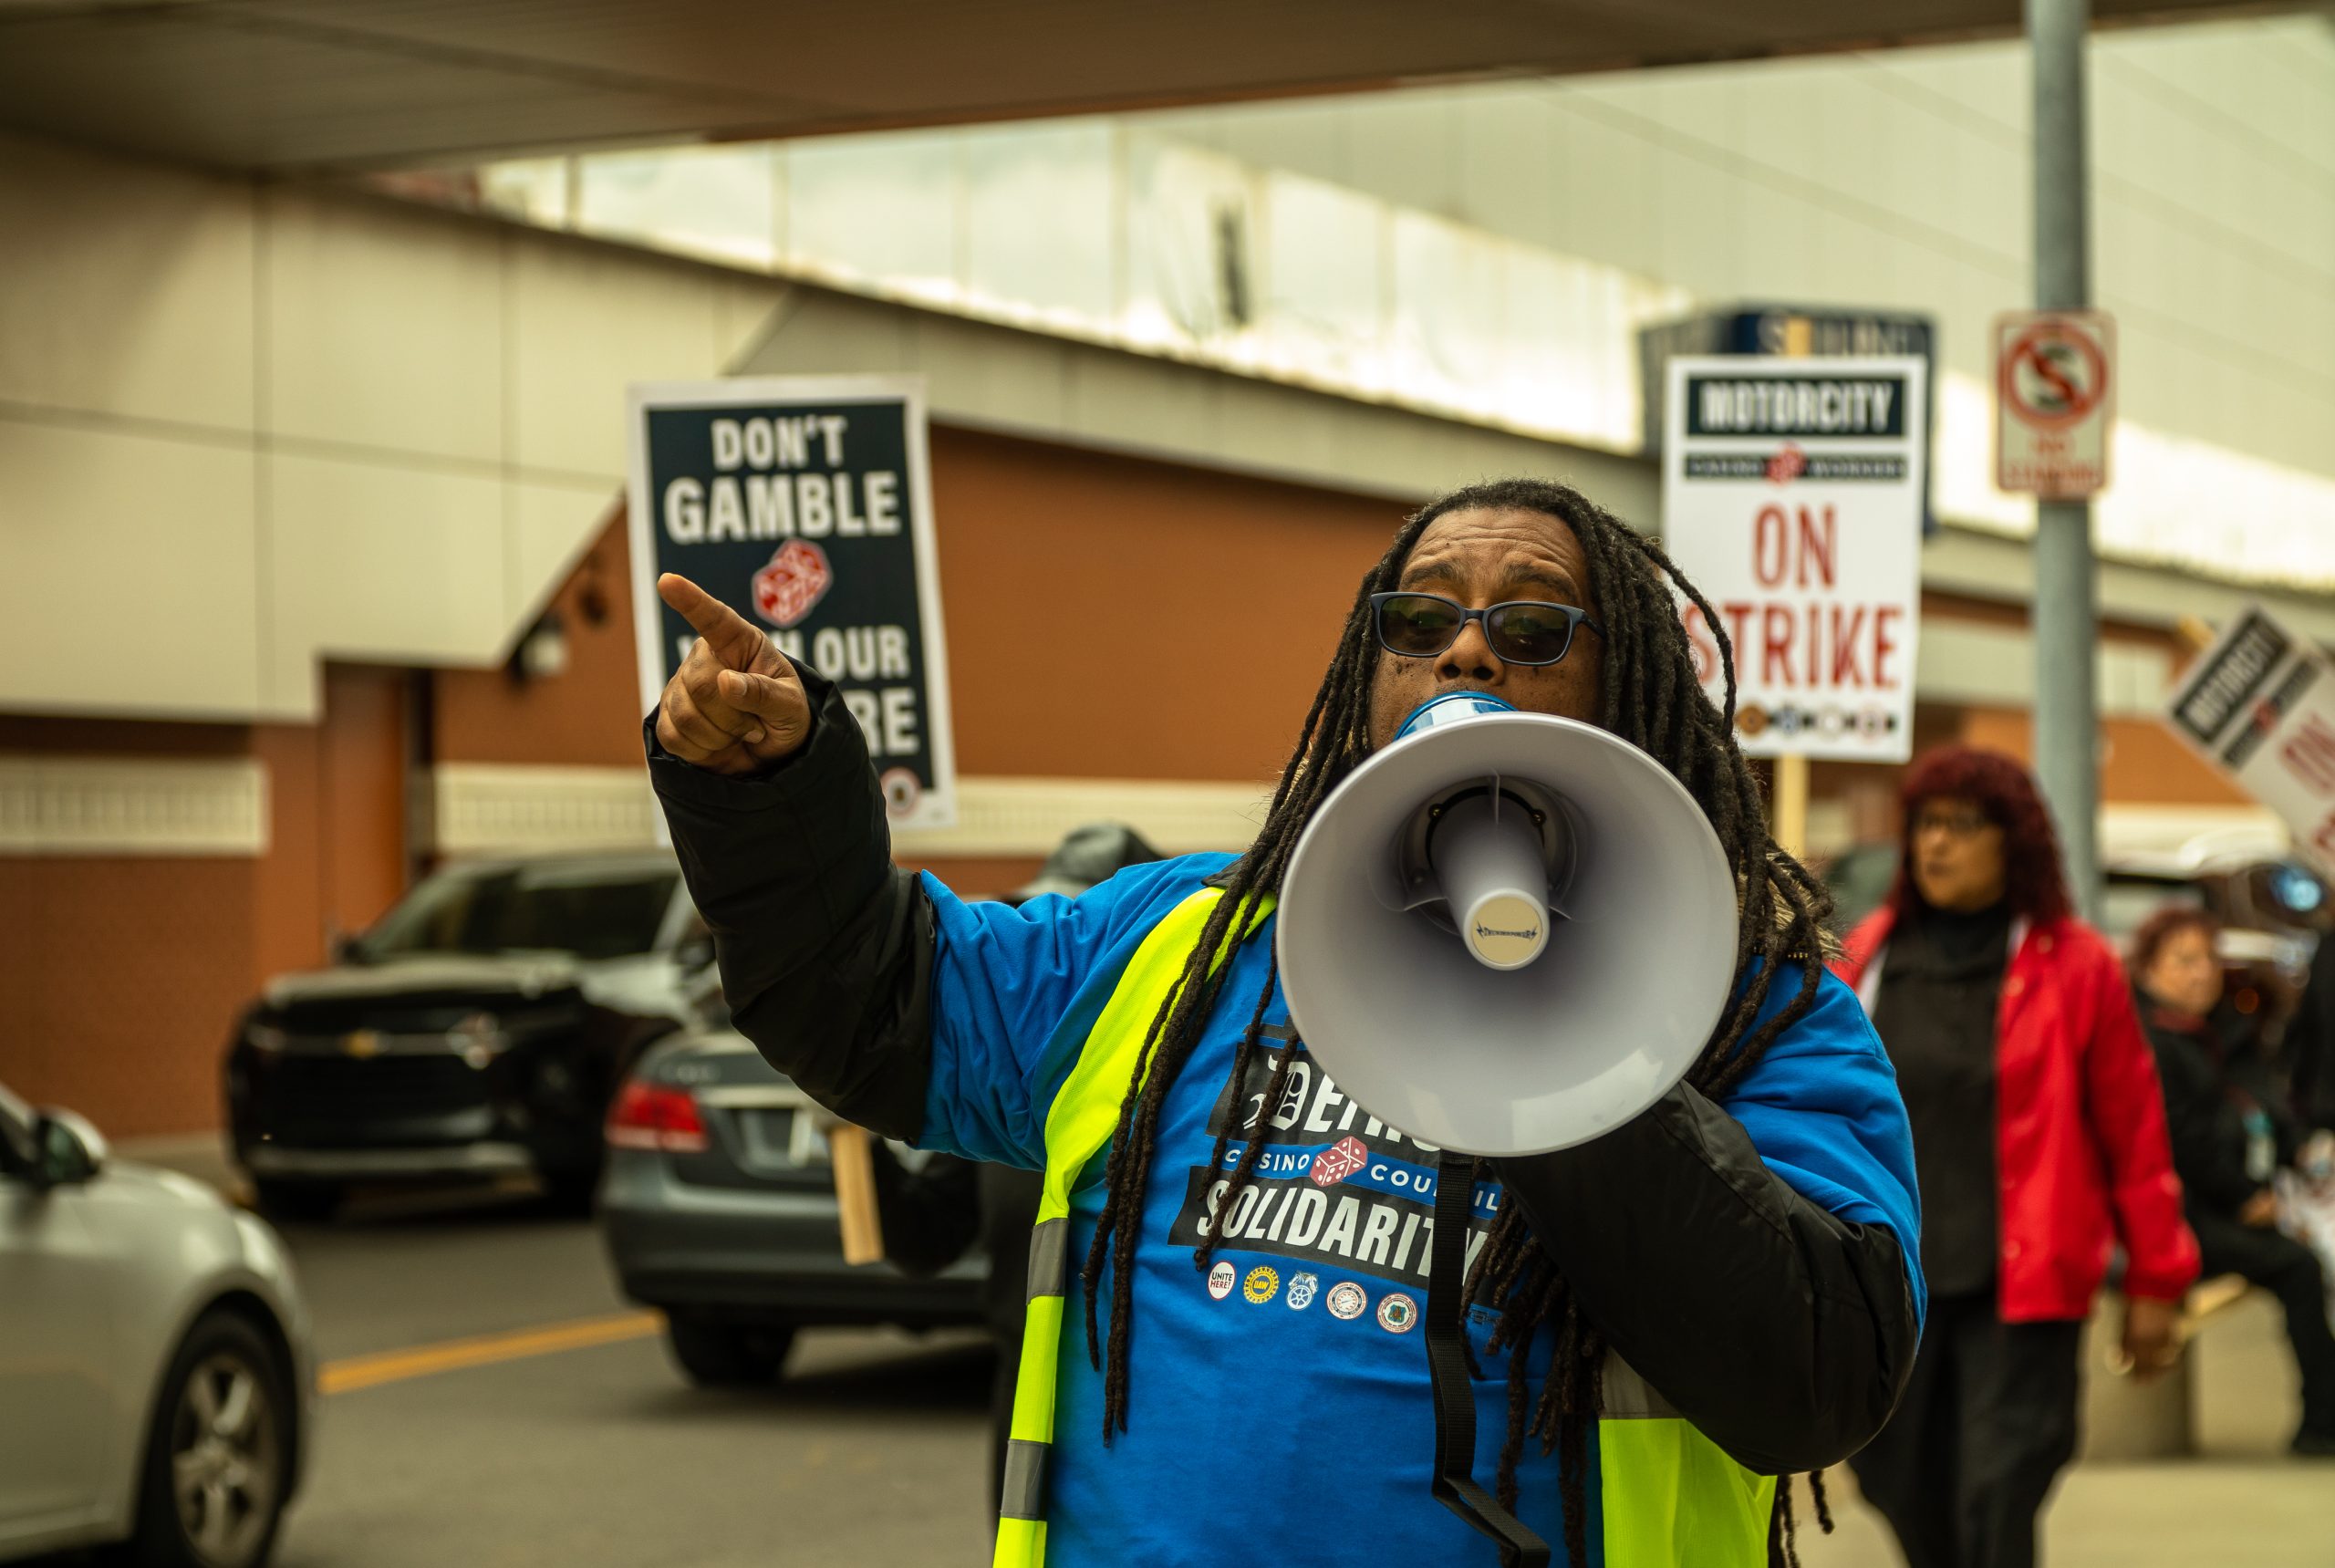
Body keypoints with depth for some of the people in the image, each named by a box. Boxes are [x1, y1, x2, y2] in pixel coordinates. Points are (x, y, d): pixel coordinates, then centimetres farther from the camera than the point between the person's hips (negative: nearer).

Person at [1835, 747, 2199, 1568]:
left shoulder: (2073, 966, -1)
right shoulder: (1869, 954, 8)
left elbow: (2134, 1130, 2)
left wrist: (2154, 1280, 3)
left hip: (2020, 1285, -4)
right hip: (1887, 1277, 4)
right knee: (1906, 1487, 9)